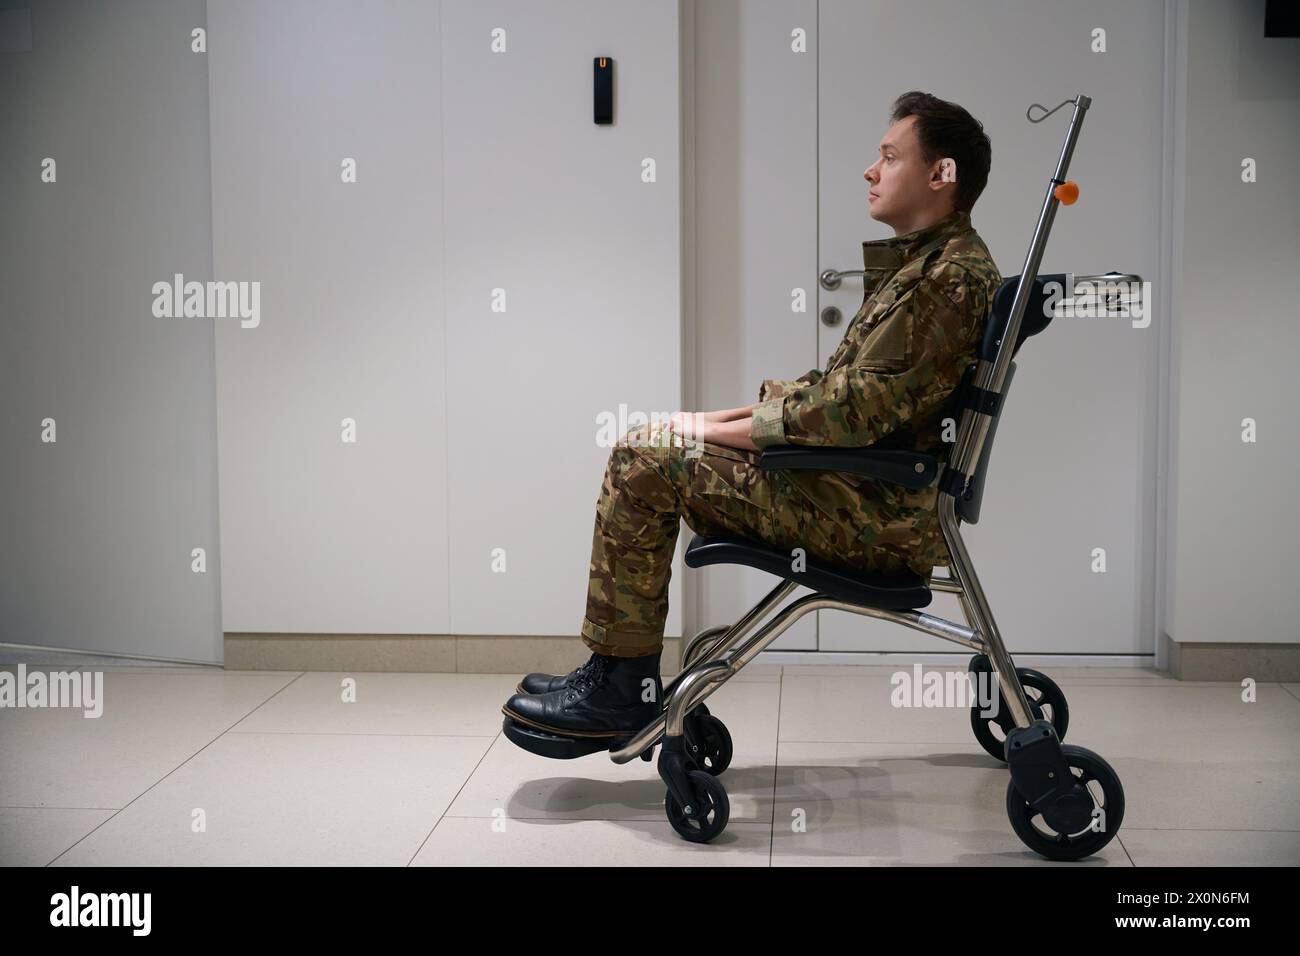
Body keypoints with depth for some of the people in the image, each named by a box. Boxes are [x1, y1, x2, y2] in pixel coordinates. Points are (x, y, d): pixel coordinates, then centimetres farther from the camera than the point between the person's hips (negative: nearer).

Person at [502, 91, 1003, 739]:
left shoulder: (952, 276, -15)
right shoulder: (925, 263, 18)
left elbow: (853, 410, -23)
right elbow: (838, 388, 20)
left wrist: (709, 431, -13)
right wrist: (718, 421, 9)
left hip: (885, 515, -10)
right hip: (869, 488, 10)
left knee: (642, 460, -13)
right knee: (656, 446, 13)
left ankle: (621, 689, -4)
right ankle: (616, 677, 14)